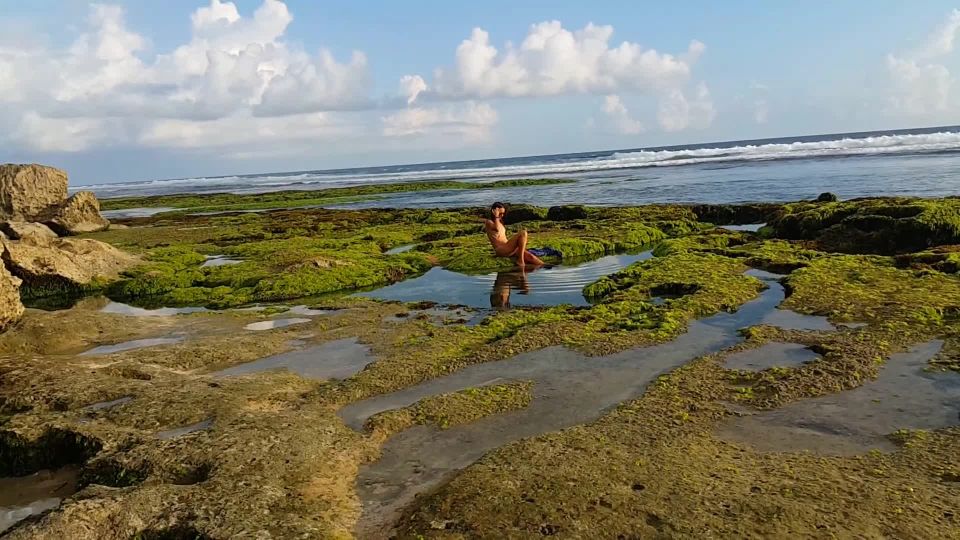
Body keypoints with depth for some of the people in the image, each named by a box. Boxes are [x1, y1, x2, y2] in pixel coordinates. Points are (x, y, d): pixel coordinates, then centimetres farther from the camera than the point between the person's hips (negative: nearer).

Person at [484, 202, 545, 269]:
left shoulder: (500, 222, 25)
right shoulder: (489, 222, 0)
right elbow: (497, 229, -21)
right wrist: (496, 216, -8)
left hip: (508, 249, 8)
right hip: (500, 250, -8)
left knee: (530, 256, -13)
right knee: (523, 233, -23)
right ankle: (521, 260, -26)